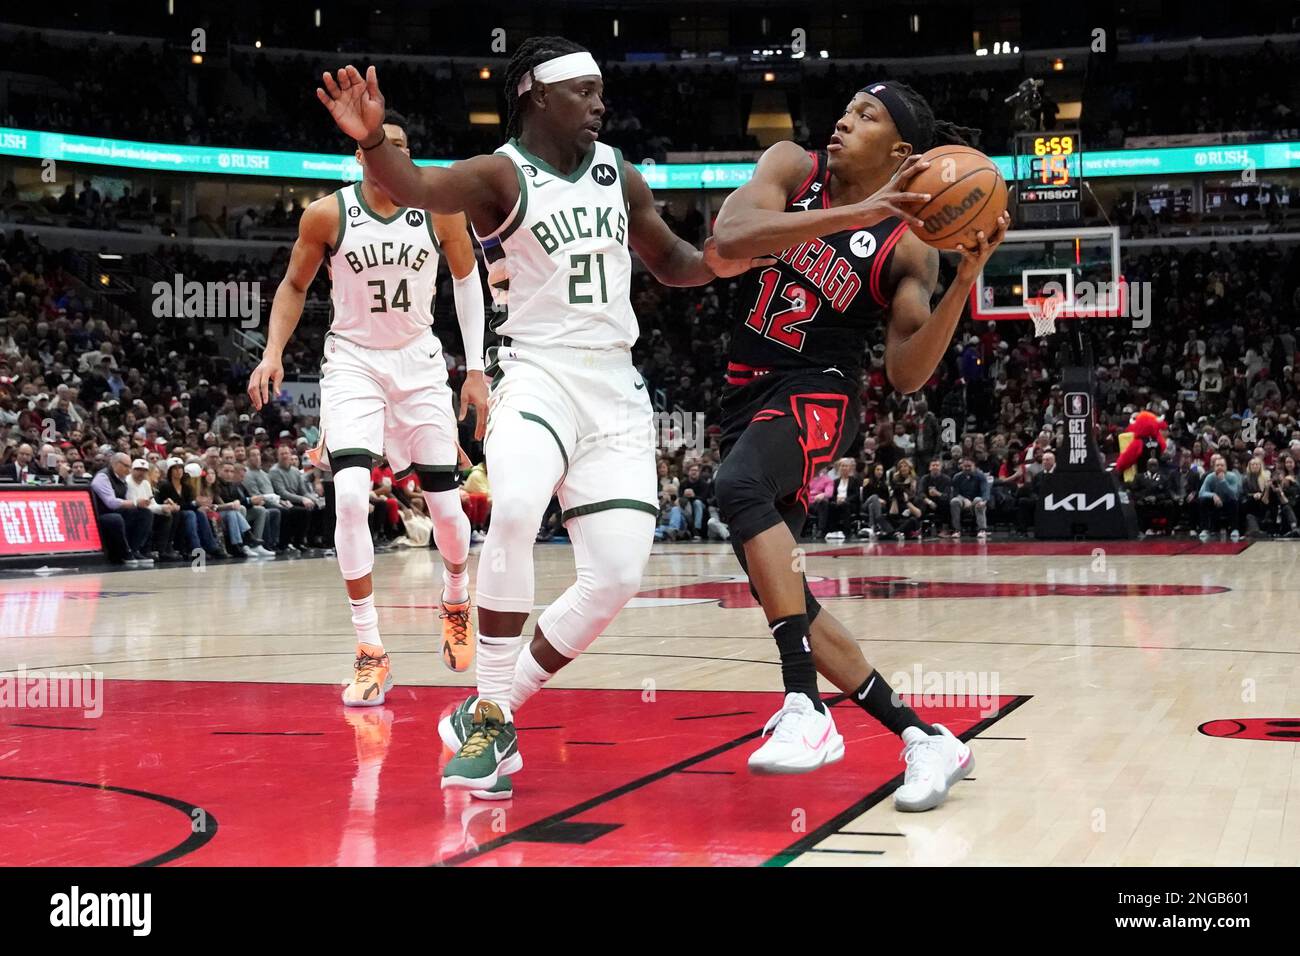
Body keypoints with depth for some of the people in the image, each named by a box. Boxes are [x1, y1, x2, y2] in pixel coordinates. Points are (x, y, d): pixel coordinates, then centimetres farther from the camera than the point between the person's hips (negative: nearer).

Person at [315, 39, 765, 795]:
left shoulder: (620, 174, 10)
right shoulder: (503, 175, -7)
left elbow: (668, 261, 24)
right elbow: (414, 187, -27)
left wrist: (715, 264, 1)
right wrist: (373, 140, -49)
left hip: (616, 387, 6)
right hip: (538, 373, -6)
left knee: (617, 577, -2)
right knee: (515, 513, -34)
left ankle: (494, 711, 15)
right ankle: (489, 717, -18)